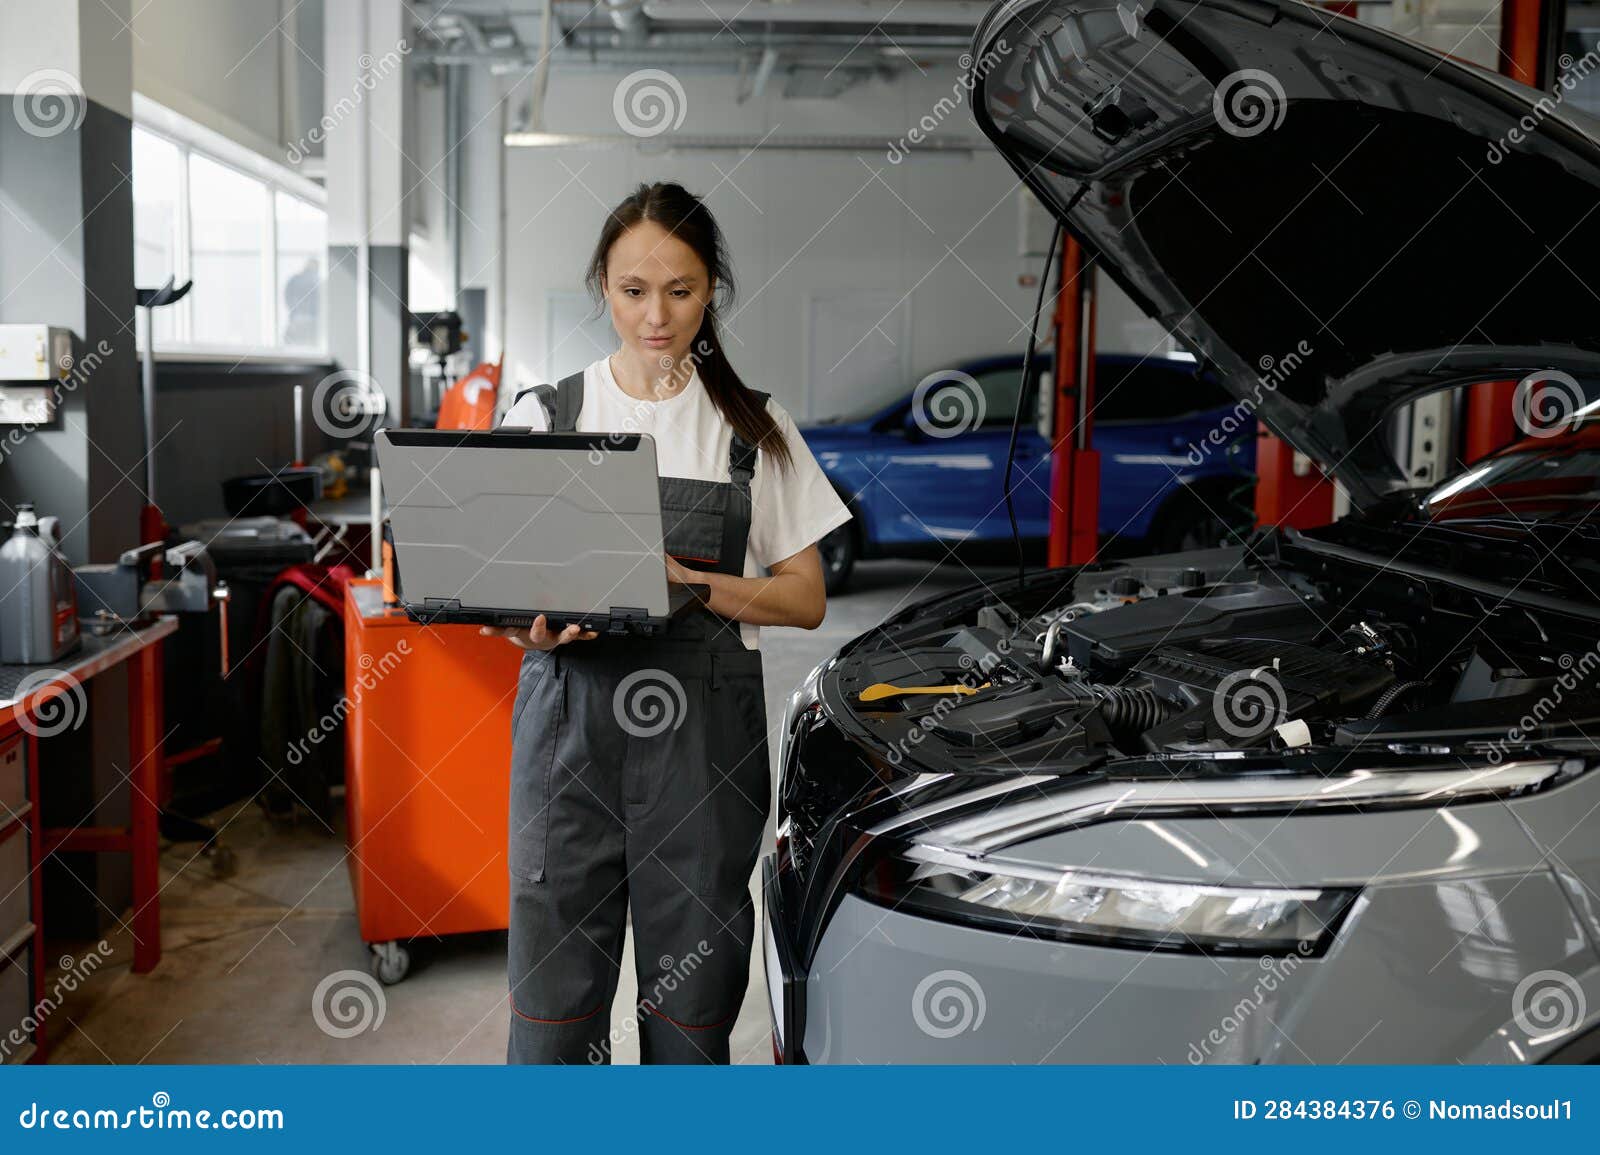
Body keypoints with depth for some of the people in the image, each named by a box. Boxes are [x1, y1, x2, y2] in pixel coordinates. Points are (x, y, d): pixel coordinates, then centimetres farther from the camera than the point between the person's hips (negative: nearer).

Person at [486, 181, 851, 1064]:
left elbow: (804, 599, 6)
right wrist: (527, 624, -15)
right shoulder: (542, 416, 7)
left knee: (690, 1004, 6)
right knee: (552, 998, 1)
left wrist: (690, 582, -11)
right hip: (569, 717, 0)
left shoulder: (755, 430, 7)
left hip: (705, 730, 0)